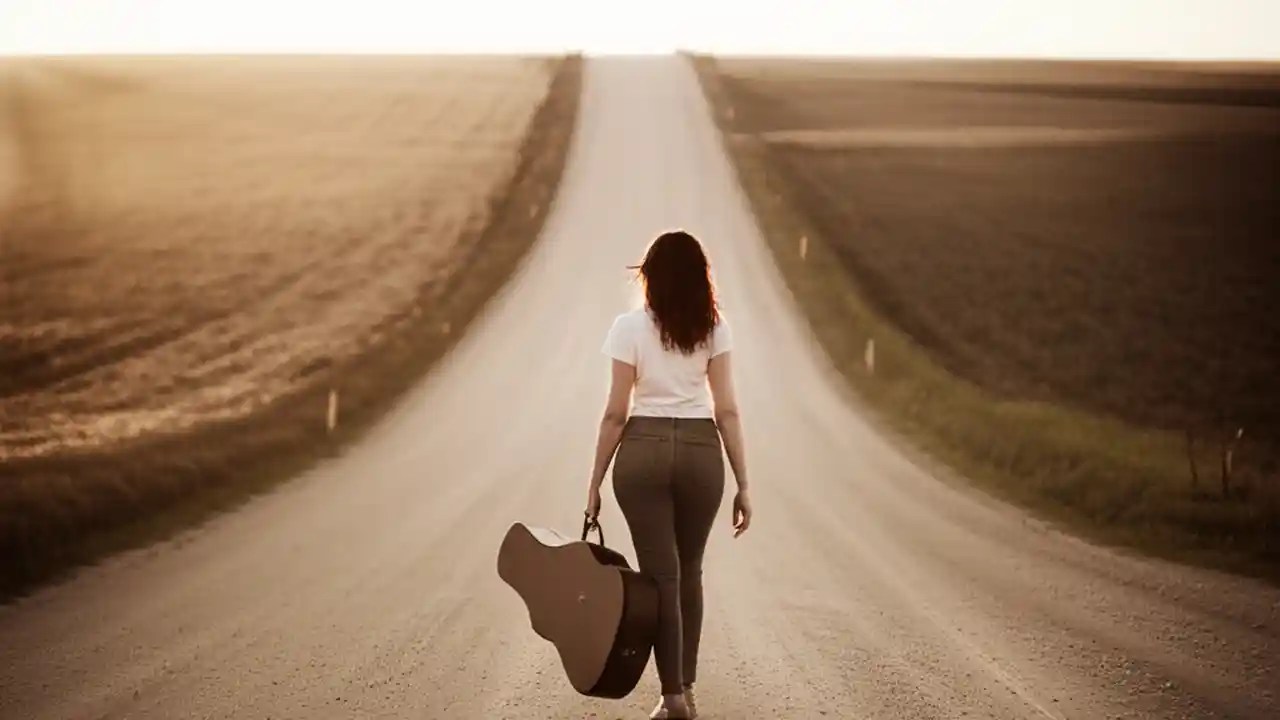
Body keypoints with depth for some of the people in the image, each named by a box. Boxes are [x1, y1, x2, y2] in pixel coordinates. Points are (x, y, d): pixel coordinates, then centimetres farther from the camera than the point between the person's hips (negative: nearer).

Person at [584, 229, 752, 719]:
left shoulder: (630, 327, -4)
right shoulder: (715, 329, 2)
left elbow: (616, 414, -6)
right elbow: (727, 412, -2)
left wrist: (594, 483, 1)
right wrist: (743, 485, 2)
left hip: (643, 450, -2)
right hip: (702, 451, 2)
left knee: (660, 573, 2)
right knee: (689, 570, 17)